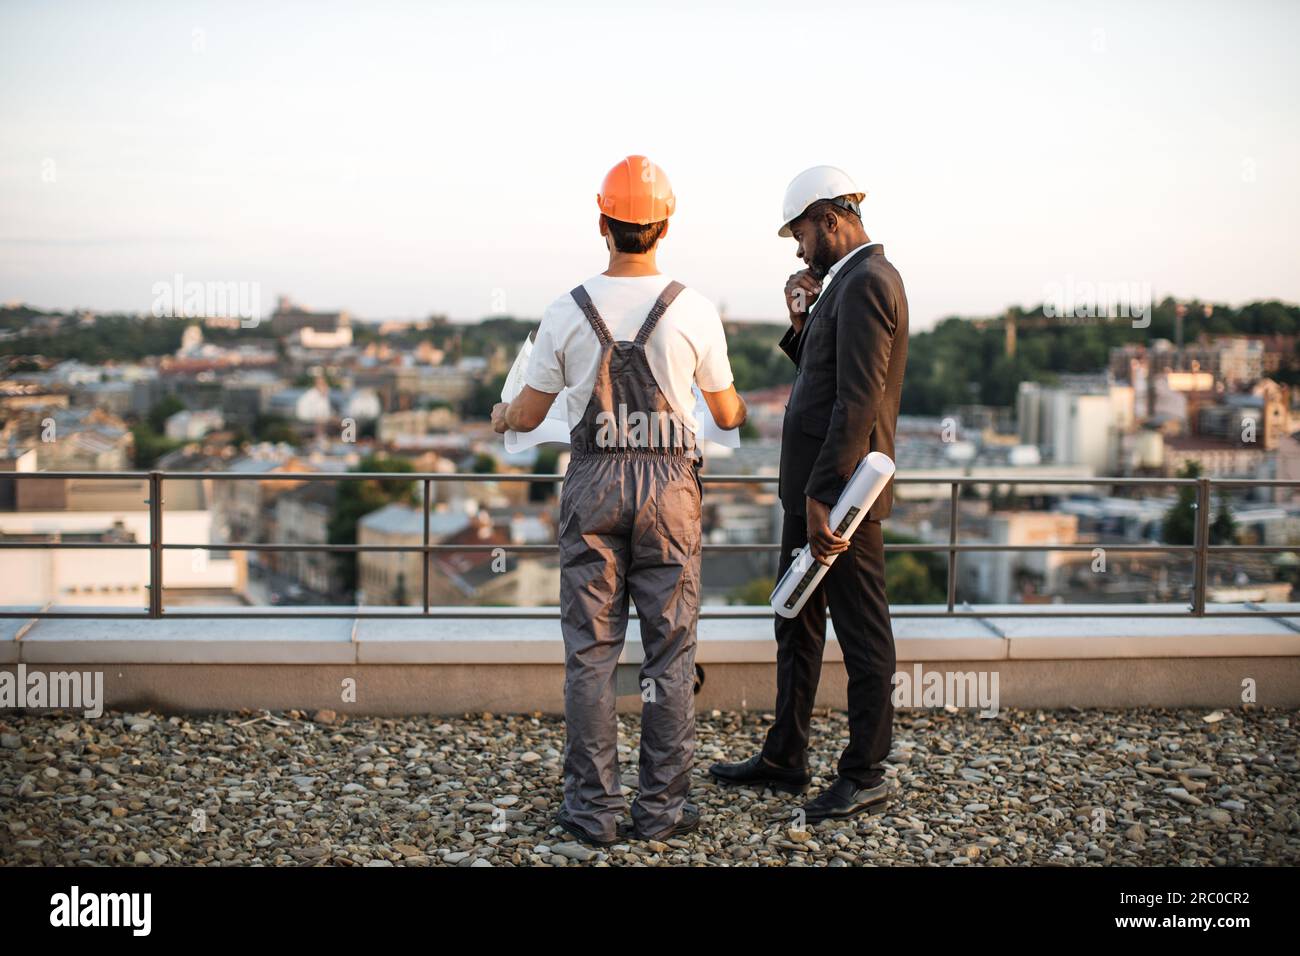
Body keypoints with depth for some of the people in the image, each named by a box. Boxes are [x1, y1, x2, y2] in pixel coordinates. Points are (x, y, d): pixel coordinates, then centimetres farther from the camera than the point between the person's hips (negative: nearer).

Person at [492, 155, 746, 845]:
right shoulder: (694, 311, -4)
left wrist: (499, 417, 30)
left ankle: (593, 807, 9)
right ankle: (662, 806, 10)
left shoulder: (568, 312, -3)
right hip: (669, 485, 0)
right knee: (670, 649, 6)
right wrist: (744, 410, 31)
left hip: (593, 484, 1)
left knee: (591, 650, 6)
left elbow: (528, 415, 6)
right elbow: (726, 414, 7)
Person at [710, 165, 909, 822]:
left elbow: (858, 401, -24)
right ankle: (784, 760, 28)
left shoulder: (866, 282, -16)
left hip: (841, 489, -11)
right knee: (796, 625, 17)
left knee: (862, 634, 2)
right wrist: (803, 322, 6)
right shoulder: (850, 281, 16)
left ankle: (866, 775, 13)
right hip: (813, 484, 11)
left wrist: (822, 497, -25)